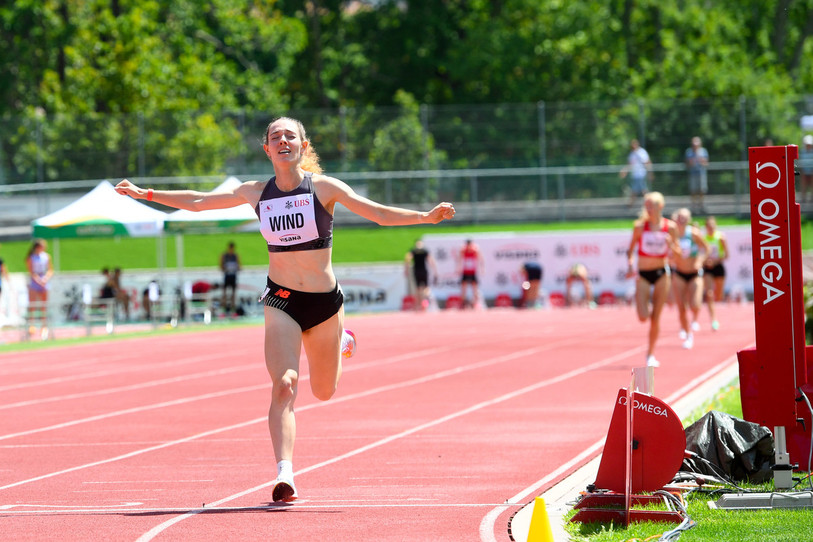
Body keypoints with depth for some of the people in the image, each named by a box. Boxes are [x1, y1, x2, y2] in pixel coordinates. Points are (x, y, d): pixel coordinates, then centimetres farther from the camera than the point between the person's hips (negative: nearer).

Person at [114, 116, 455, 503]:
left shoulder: (323, 188, -7)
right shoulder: (255, 193, 0)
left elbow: (378, 213, -11)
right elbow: (198, 202, 10)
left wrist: (425, 216, -24)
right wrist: (146, 194, 11)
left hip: (325, 300, 0)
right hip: (281, 300, 0)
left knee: (324, 392, 17)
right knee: (284, 385, -20)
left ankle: (342, 342, 51)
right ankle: (284, 475, -26)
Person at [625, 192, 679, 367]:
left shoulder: (670, 227, -2)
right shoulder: (640, 226, -4)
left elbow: (677, 251, 5)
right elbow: (631, 249, 3)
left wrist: (671, 244, -17)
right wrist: (630, 265, -14)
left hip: (661, 274, 1)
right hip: (643, 274, -1)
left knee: (655, 318, 0)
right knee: (643, 317, -13)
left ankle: (651, 354, 15)